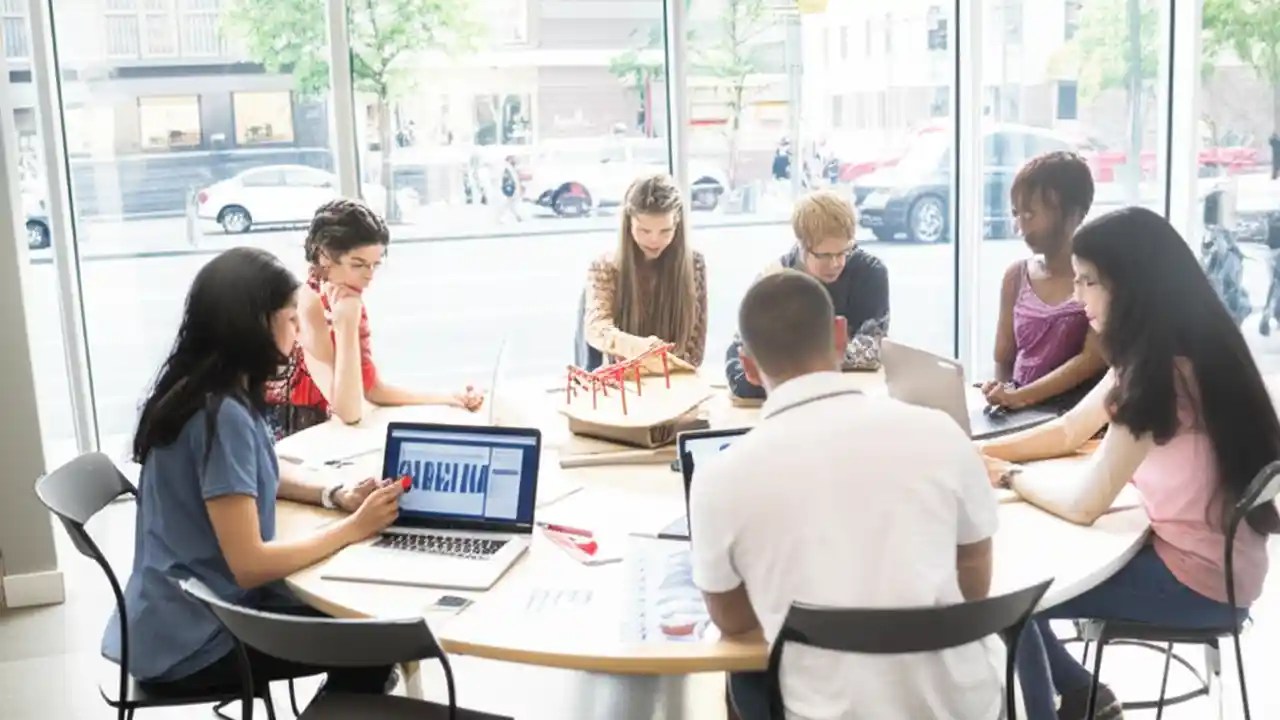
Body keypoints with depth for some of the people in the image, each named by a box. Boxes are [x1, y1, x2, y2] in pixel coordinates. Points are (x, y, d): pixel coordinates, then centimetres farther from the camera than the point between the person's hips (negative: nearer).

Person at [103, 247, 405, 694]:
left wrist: (337, 497, 3)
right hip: (193, 643, -9)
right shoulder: (222, 415, -27)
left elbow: (253, 477, 19)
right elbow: (250, 565, -28)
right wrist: (353, 527, -16)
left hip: (195, 607, 9)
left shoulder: (200, 391, 2)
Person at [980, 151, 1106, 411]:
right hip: (1020, 413, 4)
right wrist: (1003, 395, -9)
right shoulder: (1016, 276, 8)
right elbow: (1003, 360, 12)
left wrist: (1022, 396, -20)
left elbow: (1093, 359, -12)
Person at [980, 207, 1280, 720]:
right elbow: (1068, 432, 13)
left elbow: (1083, 503, -25)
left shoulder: (1167, 373, -27)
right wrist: (979, 453, 2)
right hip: (1190, 552, 9)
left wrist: (1006, 477, -8)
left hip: (1201, 579, -9)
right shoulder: (1156, 356, 3)